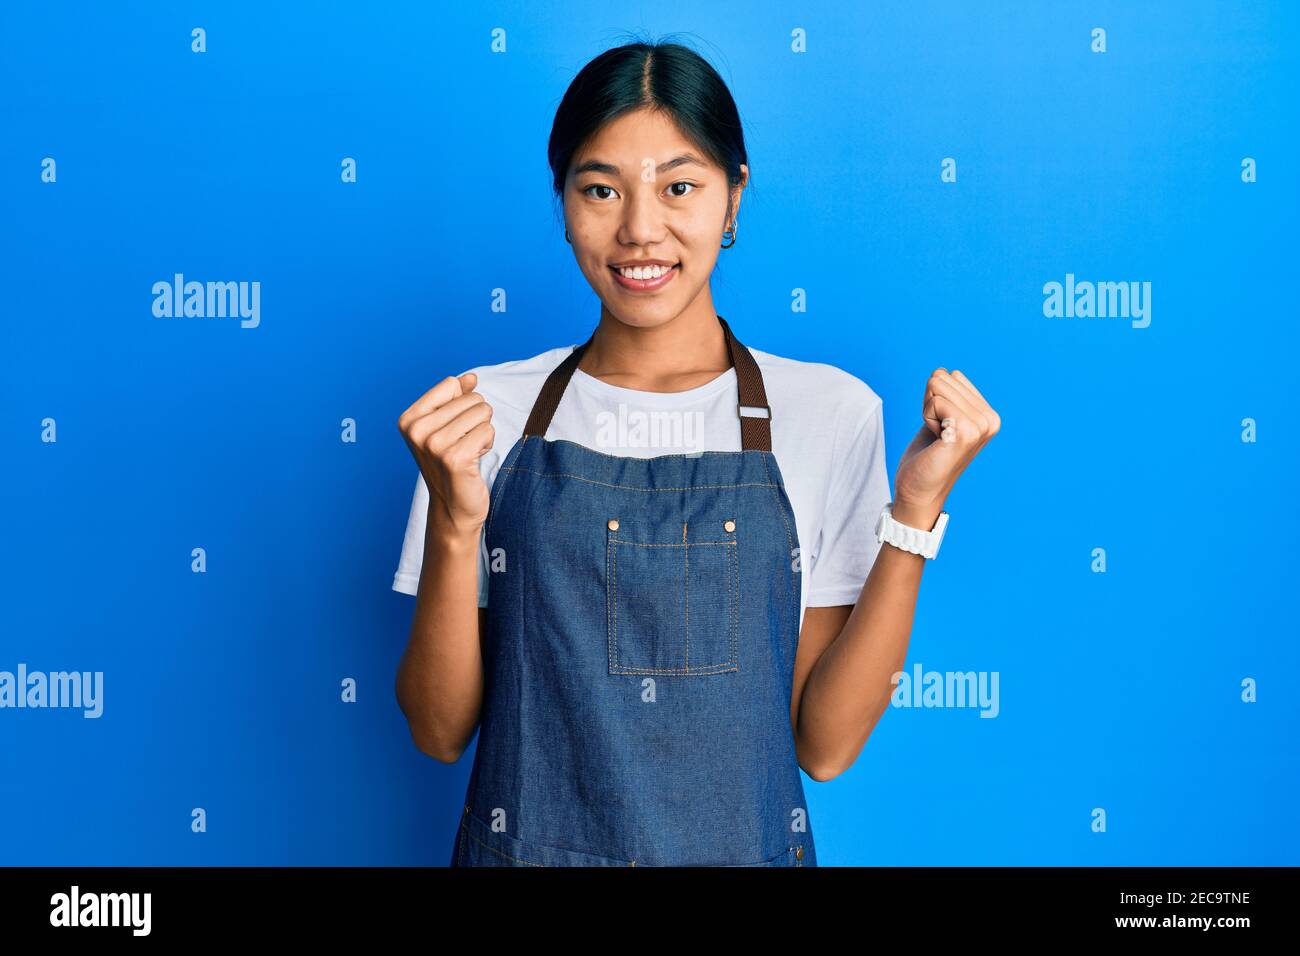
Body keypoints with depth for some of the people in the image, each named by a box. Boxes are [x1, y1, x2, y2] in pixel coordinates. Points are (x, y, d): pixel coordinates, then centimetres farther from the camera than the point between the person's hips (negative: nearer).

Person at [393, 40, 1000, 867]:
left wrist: (914, 513, -15)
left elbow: (824, 744, -7)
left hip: (748, 845, 0)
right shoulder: (481, 413, -5)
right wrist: (453, 525, -19)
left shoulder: (831, 412, -7)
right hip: (528, 844, 0)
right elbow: (441, 732, -5)